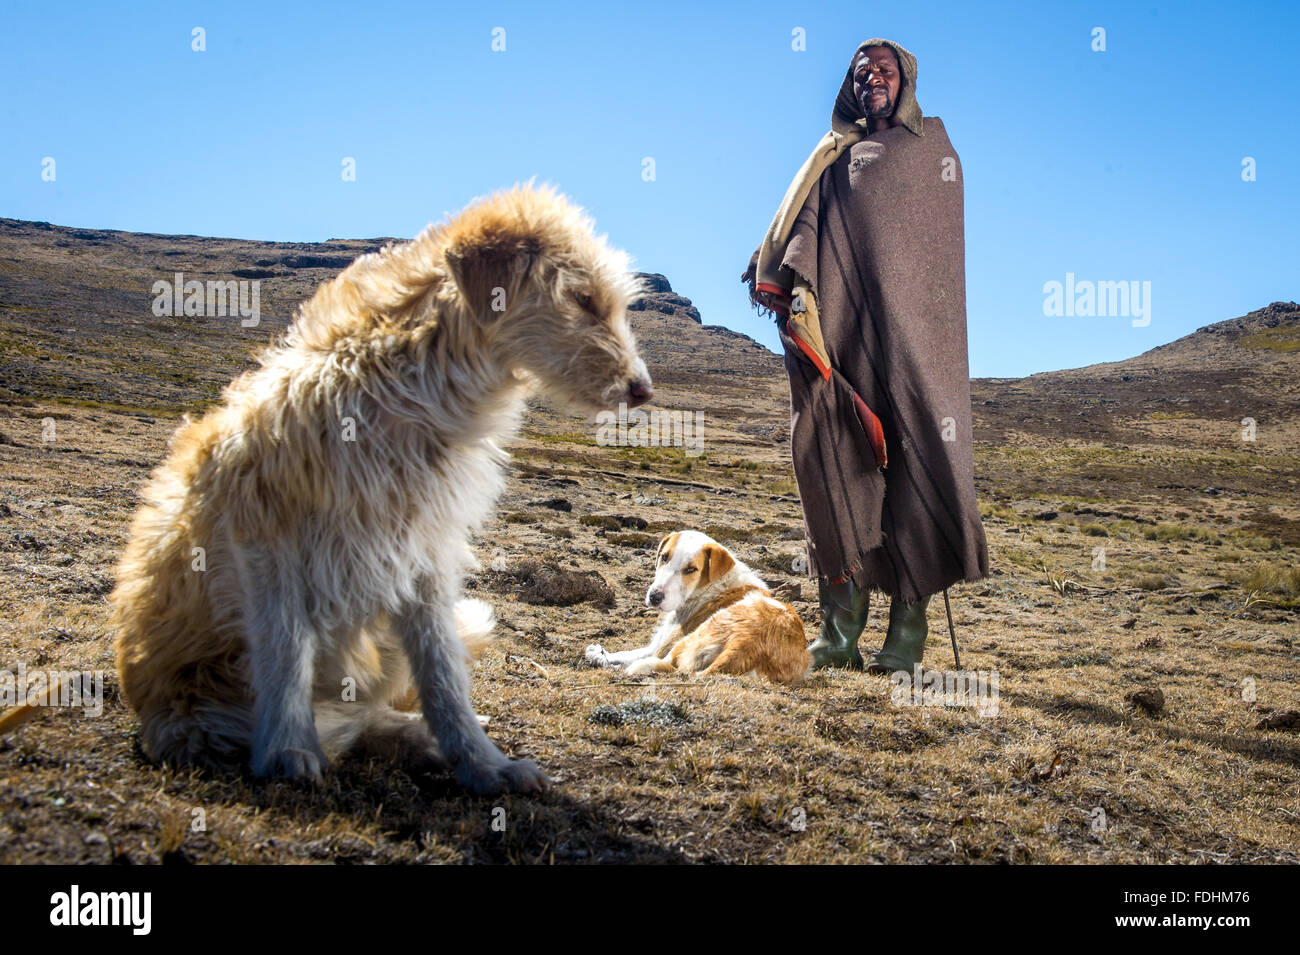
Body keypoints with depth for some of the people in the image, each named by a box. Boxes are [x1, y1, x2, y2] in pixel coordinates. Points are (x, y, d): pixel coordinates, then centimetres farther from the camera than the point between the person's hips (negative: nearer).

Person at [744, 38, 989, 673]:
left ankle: (909, 626, -6)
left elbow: (941, 241, 6)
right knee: (835, 455, -5)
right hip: (839, 326, 2)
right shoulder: (833, 157, 22)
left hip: (906, 327, -2)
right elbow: (803, 226, 8)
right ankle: (842, 620, -2)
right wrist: (792, 290, -11)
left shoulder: (932, 146, 15)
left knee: (910, 454, -8)